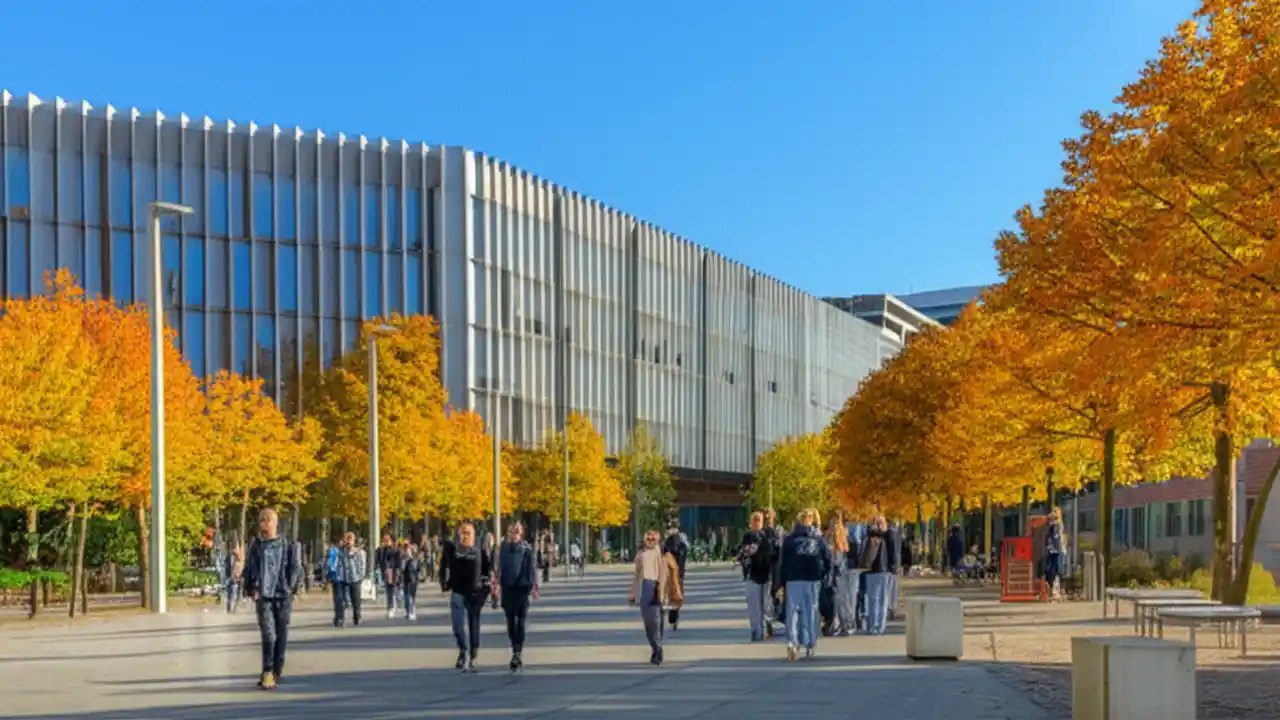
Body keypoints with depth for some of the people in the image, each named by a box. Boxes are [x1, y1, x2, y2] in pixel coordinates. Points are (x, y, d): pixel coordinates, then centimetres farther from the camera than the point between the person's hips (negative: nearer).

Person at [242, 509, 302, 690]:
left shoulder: (286, 546, 4)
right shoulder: (257, 546, 6)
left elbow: (295, 568, 5)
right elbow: (250, 569, 6)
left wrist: (291, 588, -4)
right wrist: (252, 589, -6)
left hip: (283, 595, 1)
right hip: (263, 596, -1)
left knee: (281, 635, 6)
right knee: (268, 634, -12)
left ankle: (276, 671, 18)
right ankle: (268, 673, -12)